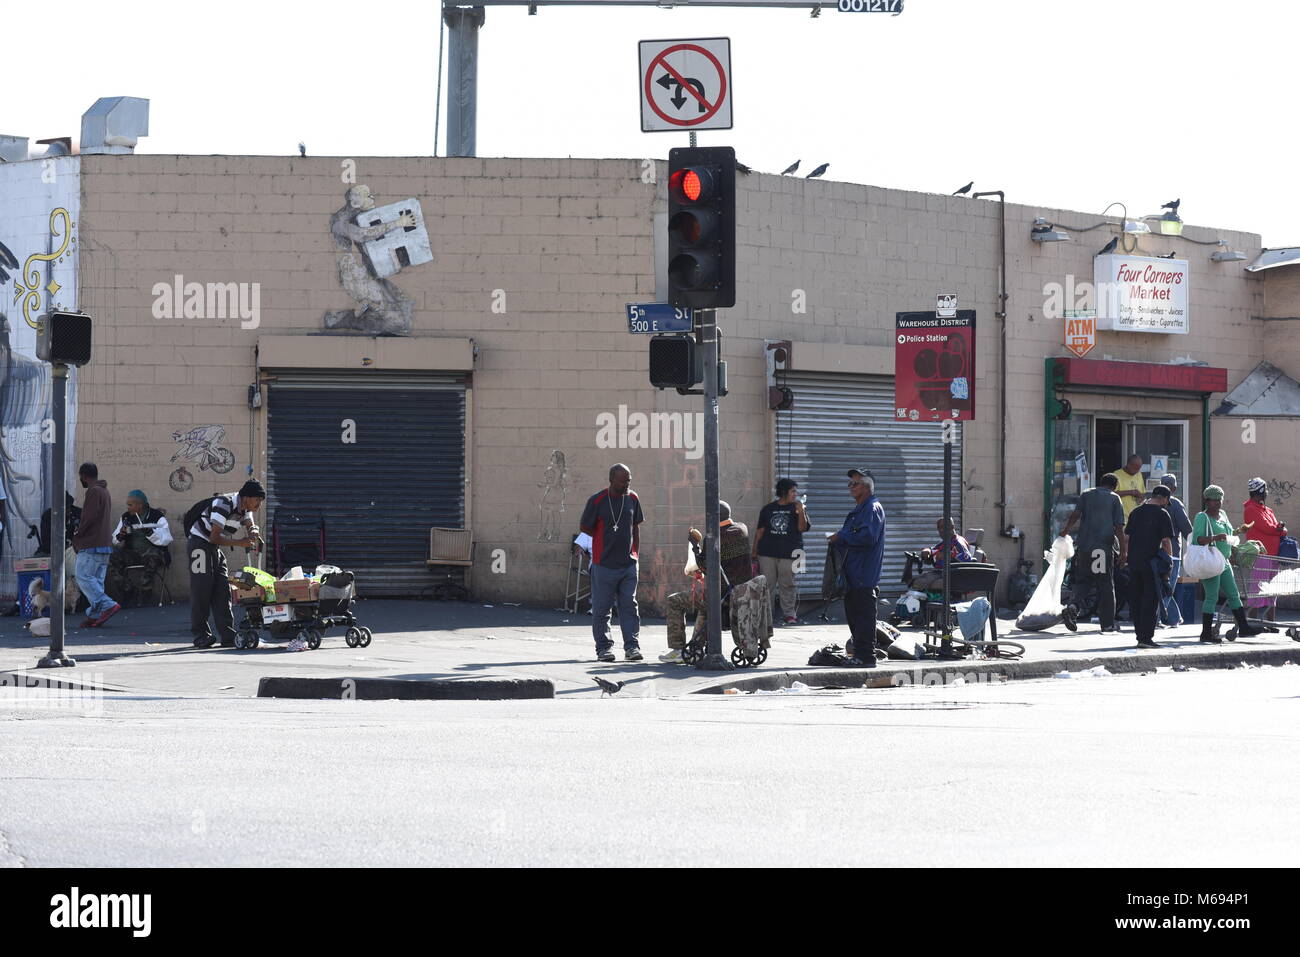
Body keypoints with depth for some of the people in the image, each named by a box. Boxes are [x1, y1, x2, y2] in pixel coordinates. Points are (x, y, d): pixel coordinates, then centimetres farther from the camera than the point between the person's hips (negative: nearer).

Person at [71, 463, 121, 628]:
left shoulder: (93, 491, -10)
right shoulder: (105, 492, 20)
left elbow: (89, 518, -18)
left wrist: (77, 537, -6)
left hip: (91, 546, -10)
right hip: (105, 545, 10)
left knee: (84, 578, -9)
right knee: (96, 580, 8)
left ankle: (108, 605, -19)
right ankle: (94, 614, 4)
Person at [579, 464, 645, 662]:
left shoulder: (632, 499, 6)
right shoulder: (597, 501, -7)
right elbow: (584, 527, 1)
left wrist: (635, 553, 11)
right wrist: (607, 539, 2)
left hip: (628, 563, 3)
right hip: (604, 563, -3)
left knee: (629, 606, 2)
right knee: (601, 608, 2)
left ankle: (632, 646, 3)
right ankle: (603, 648, 9)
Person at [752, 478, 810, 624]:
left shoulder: (796, 508, 7)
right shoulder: (768, 509, 10)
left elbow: (803, 528, -5)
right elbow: (759, 531, 11)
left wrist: (800, 512, -19)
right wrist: (754, 554, 8)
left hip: (789, 554, -1)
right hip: (767, 553, 1)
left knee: (787, 585, 0)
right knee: (766, 585, 2)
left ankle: (789, 614, 6)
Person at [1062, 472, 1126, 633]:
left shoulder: (1086, 495, 10)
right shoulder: (1114, 498, 4)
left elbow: (1076, 514, -4)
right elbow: (1119, 526, -2)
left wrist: (1066, 530, 6)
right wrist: (1123, 550, -1)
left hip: (1084, 545, 2)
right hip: (1104, 547, -2)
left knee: (1082, 580, 11)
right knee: (1106, 585, 4)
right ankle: (1108, 623, 3)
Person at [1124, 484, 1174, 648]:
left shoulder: (1136, 512, 10)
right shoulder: (1162, 514, -6)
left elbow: (1127, 535, 14)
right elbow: (1166, 542, -8)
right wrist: (1168, 566, -3)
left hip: (1133, 561, 5)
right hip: (1151, 562, -5)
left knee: (1135, 600, 12)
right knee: (1150, 599, -2)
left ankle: (1141, 634, 18)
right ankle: (1146, 637, -5)